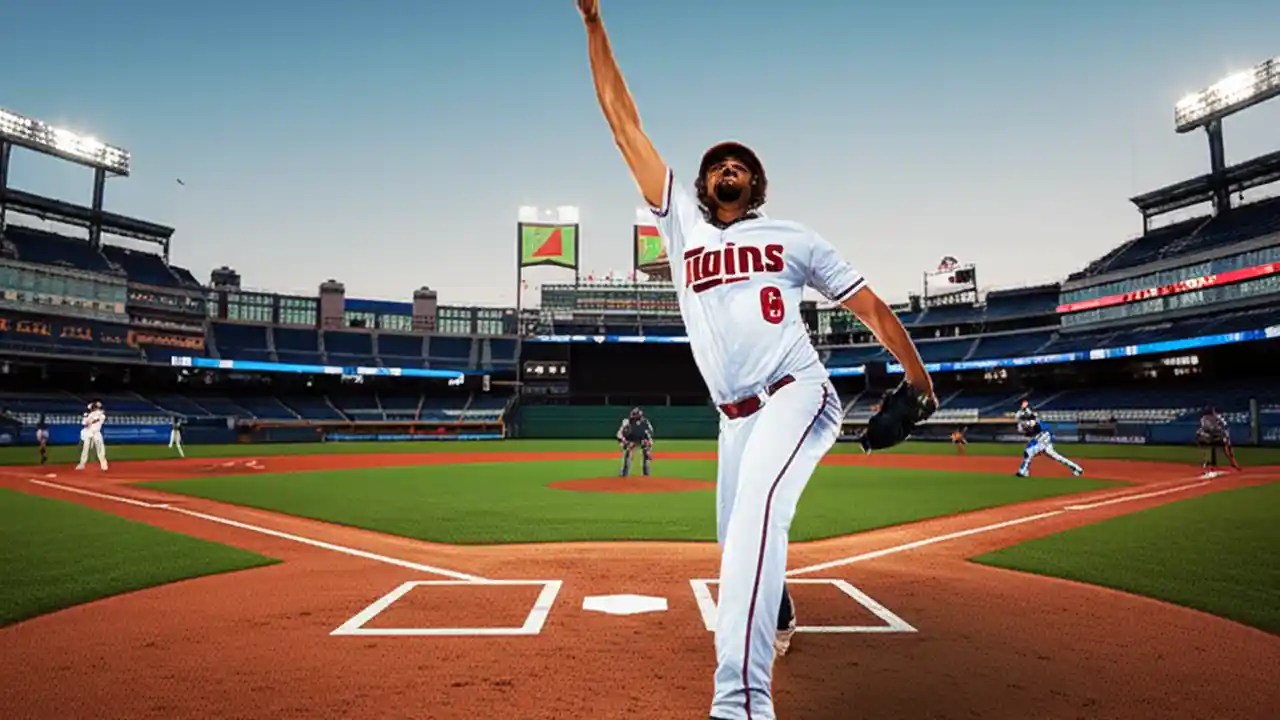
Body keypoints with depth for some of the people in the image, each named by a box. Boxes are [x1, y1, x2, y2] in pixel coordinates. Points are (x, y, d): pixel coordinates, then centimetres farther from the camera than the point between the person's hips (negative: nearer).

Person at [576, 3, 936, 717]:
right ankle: (777, 616, 46)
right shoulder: (682, 222, 15)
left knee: (757, 510, -30)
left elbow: (871, 307, 12)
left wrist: (919, 379, 2)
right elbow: (625, 123, 14)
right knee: (740, 538, 13)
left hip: (799, 397, -4)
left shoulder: (794, 237, 12)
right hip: (737, 418, 4)